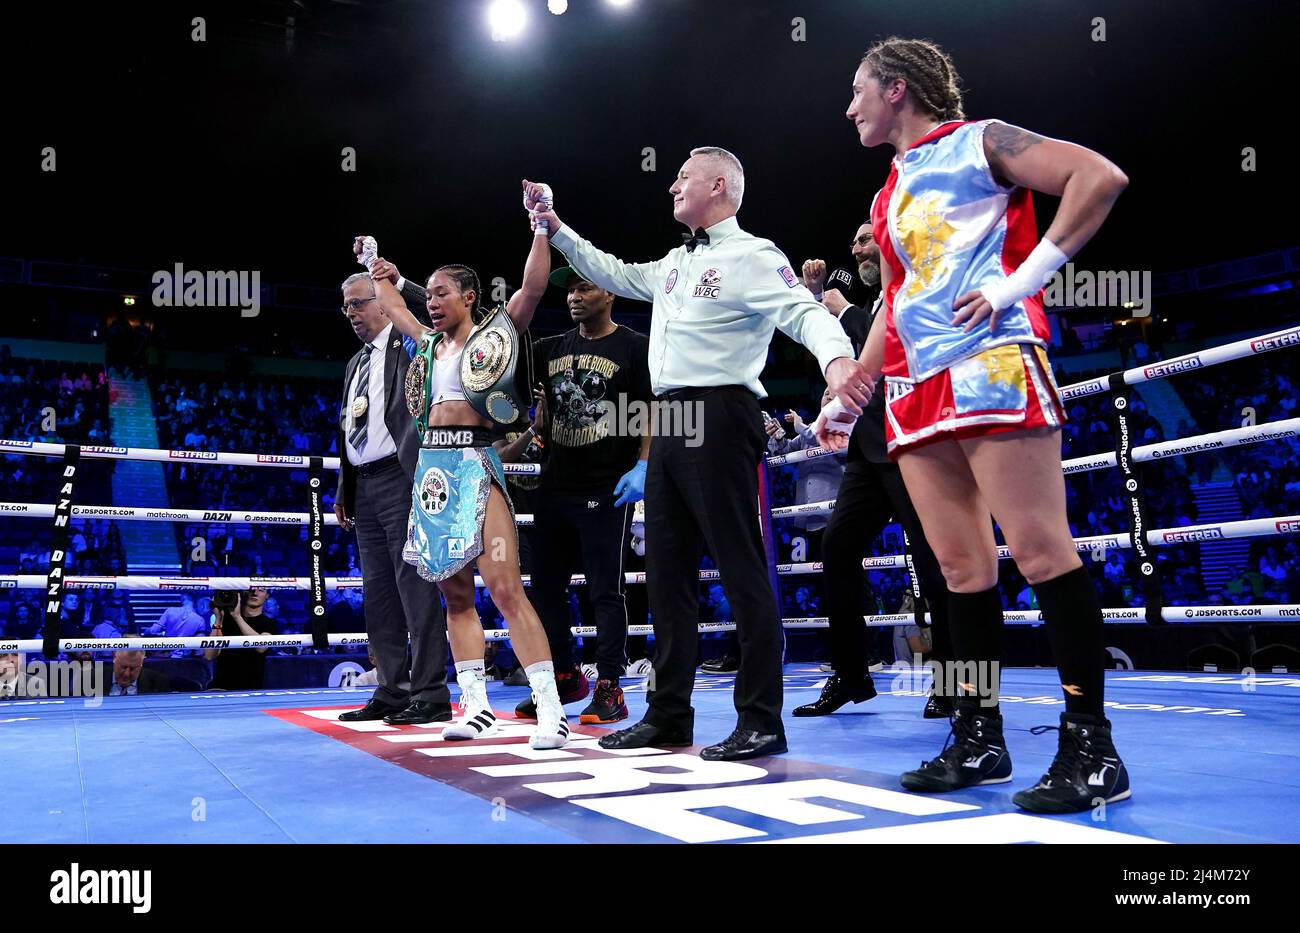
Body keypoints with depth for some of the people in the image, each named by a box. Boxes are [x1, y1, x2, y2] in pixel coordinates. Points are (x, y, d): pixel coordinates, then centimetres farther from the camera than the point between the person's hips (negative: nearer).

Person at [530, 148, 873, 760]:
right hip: (670, 427, 9)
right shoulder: (675, 264, 23)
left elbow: (806, 313, -18)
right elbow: (615, 275, 38)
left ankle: (761, 722, -1)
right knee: (666, 571, 11)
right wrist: (557, 230, 36)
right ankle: (669, 714, 20)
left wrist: (837, 358, -38)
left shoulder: (750, 255, -3)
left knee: (742, 570, -7)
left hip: (718, 421, -9)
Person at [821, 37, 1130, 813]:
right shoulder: (890, 196, 26)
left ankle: (1092, 746, -7)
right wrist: (845, 398, 27)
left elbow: (1101, 176, -6)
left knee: (1039, 549, -11)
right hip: (919, 387, 8)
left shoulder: (977, 141, 5)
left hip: (991, 363, -8)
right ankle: (980, 740, 10)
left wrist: (1026, 276, -12)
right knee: (961, 564, 5)